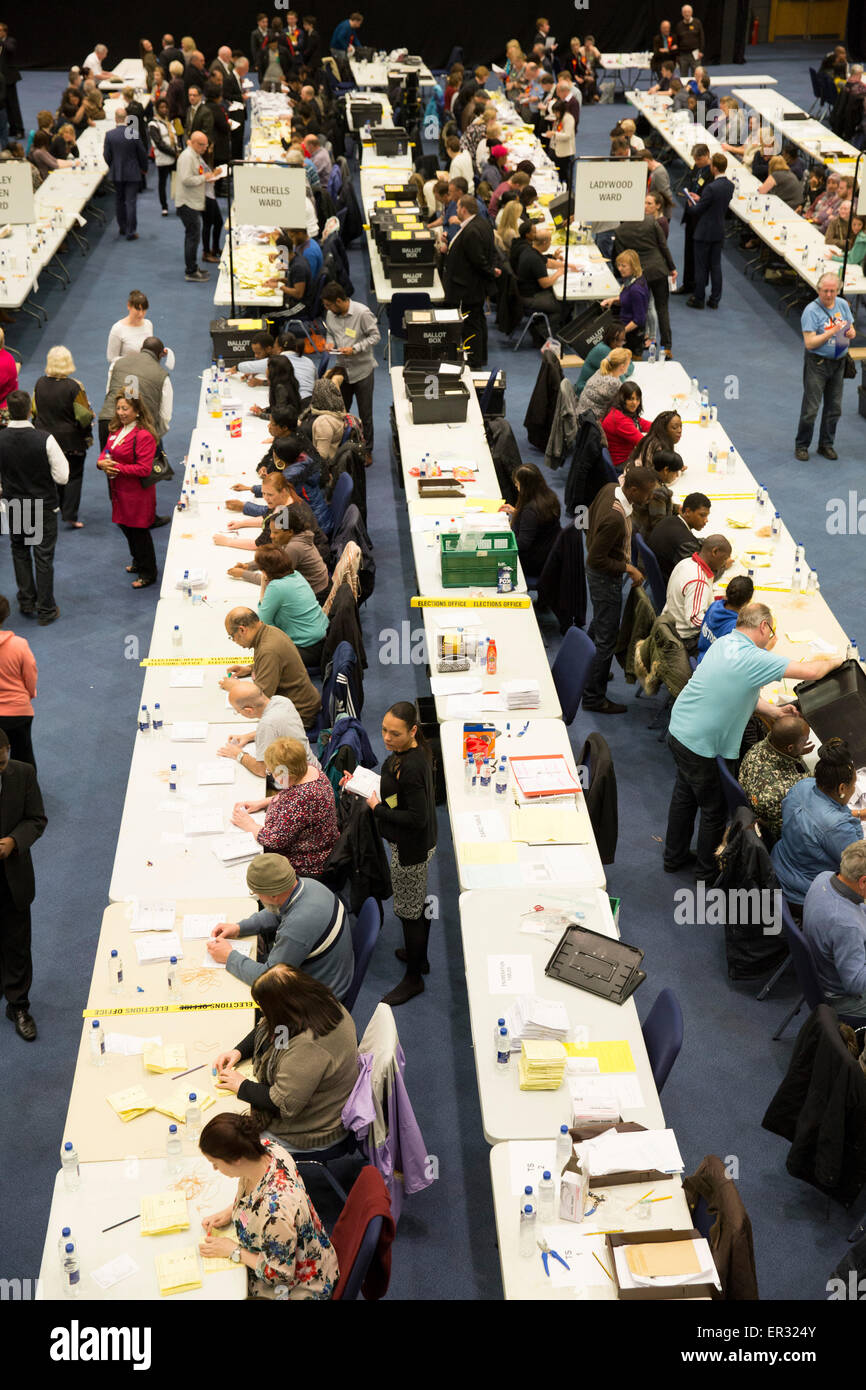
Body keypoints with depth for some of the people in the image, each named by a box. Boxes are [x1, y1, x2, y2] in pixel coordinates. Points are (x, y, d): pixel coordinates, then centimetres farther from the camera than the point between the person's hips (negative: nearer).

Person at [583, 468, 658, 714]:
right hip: (606, 579, -10)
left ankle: (584, 669, 51)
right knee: (606, 639, 2)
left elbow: (592, 511, 12)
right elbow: (596, 560, -30)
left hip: (598, 572, 10)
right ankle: (594, 698, 14)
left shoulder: (610, 488, -10)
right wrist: (628, 568, -24)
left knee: (598, 625, 30)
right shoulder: (615, 519, -37)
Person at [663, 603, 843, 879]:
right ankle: (707, 869, 32)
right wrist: (833, 661, -5)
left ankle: (675, 857, 44)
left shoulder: (724, 643, 2)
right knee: (715, 809, 13)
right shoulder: (751, 659, -26)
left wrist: (774, 711, 8)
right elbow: (809, 672, -26)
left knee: (684, 796, 27)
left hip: (678, 730, 9)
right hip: (701, 747, -9)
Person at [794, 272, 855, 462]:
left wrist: (850, 333, -11)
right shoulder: (811, 310, -16)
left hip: (838, 362, 6)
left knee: (834, 407, 11)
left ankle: (826, 444, 25)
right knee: (811, 408, -3)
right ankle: (801, 446, 10)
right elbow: (810, 343, -21)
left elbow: (852, 330, 13)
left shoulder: (843, 304, 3)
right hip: (817, 363, -6)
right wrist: (832, 332, -27)